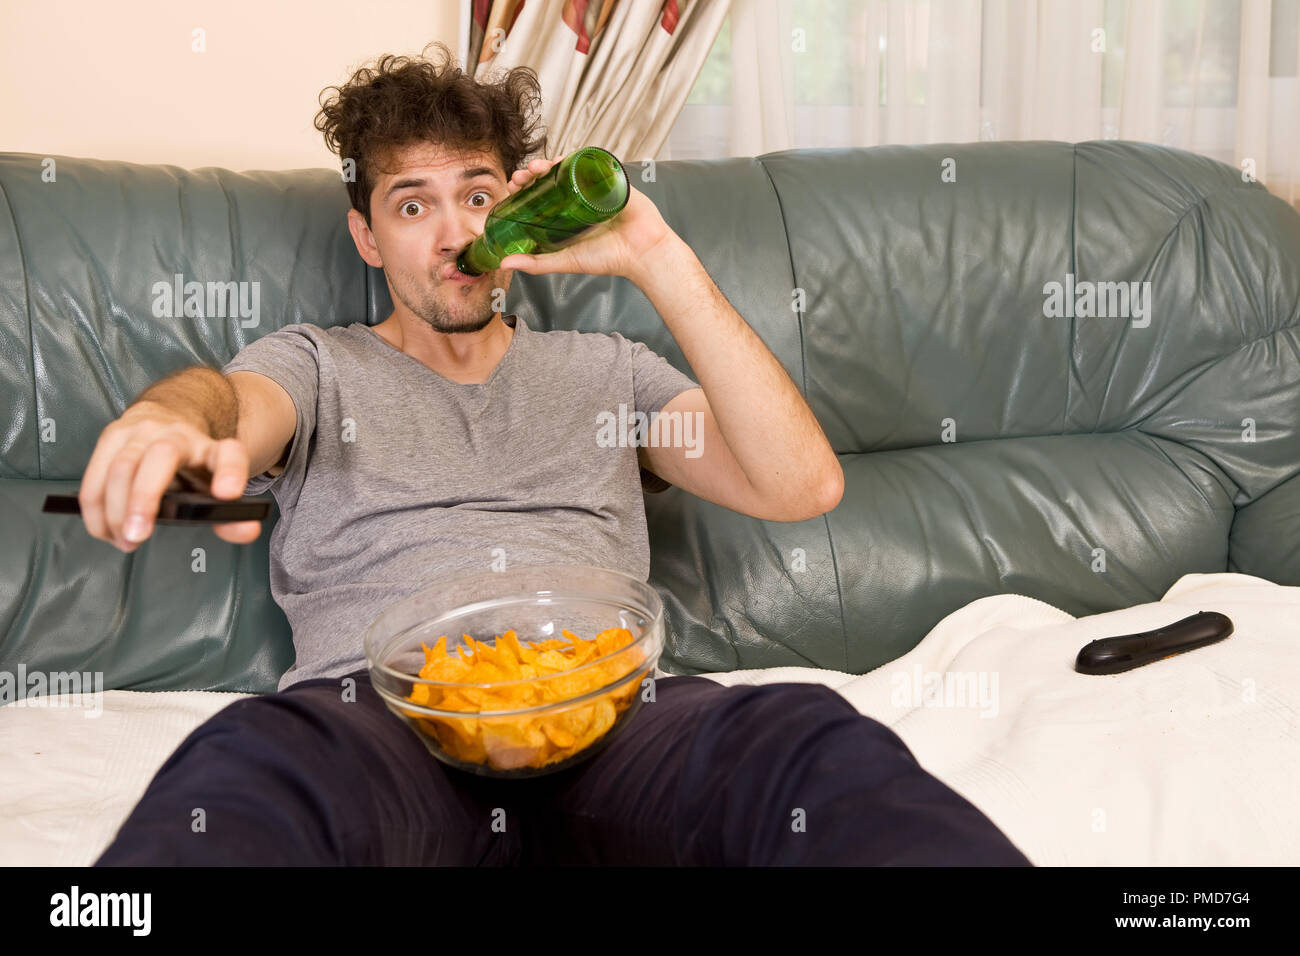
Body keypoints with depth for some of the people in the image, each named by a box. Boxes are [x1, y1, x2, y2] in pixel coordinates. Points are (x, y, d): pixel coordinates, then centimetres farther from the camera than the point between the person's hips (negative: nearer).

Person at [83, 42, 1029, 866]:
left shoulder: (606, 369, 26)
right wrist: (169, 420, -29)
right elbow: (228, 398, -2)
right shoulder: (312, 364, 25)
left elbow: (803, 485, 10)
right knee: (254, 764, -40)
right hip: (378, 706, -1)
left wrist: (659, 263, 4)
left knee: (817, 743, -33)